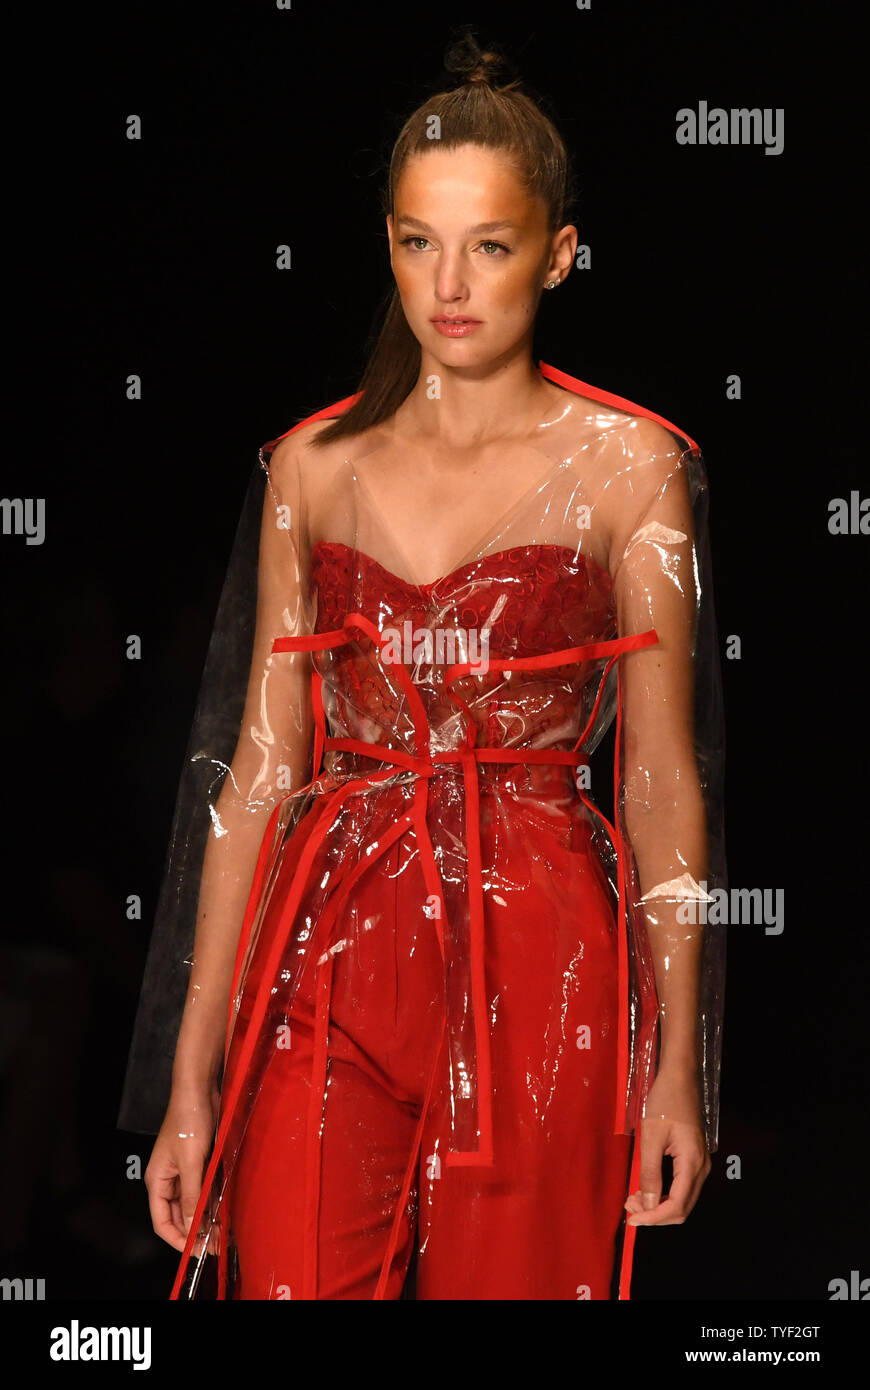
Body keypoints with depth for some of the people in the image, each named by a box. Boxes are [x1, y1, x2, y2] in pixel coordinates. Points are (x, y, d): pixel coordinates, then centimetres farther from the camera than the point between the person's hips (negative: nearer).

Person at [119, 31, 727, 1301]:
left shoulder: (628, 466, 0)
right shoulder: (314, 467, 7)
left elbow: (662, 779, 0)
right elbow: (257, 770, 6)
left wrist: (677, 1068, -3)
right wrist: (192, 1075, 4)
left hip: (540, 965, -2)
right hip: (329, 956, 2)